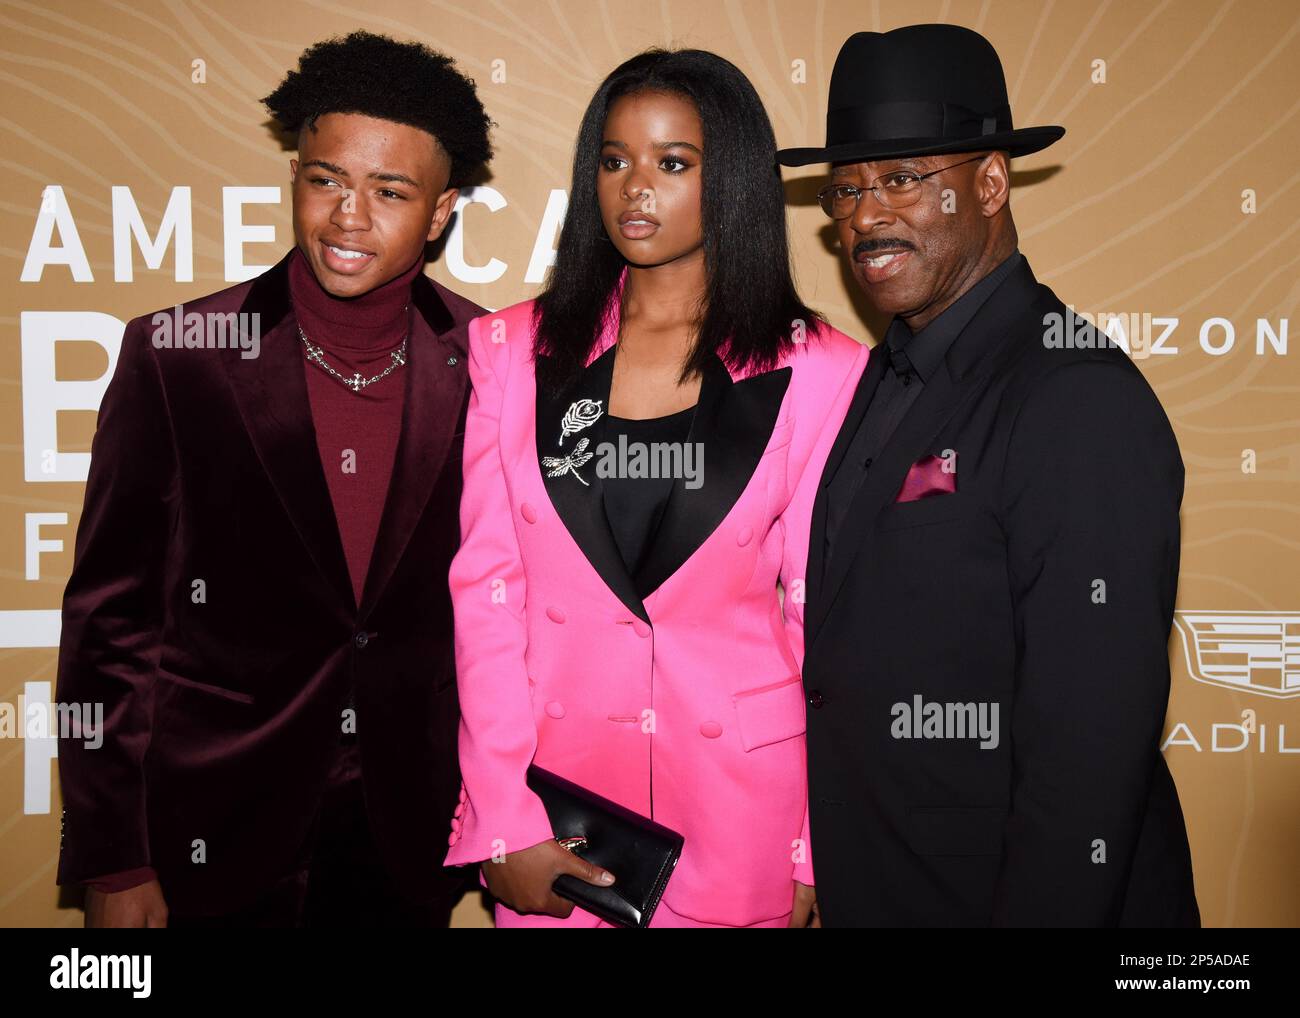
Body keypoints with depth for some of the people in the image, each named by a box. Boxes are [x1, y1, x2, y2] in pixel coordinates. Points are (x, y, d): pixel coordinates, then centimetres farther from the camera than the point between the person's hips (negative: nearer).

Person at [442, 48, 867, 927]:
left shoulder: (818, 374, -4)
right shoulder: (516, 350, 1)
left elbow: (823, 616, -2)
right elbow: (485, 588, -1)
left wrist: (818, 855, -3)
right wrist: (505, 825, -7)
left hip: (740, 797, -1)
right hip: (553, 781, 2)